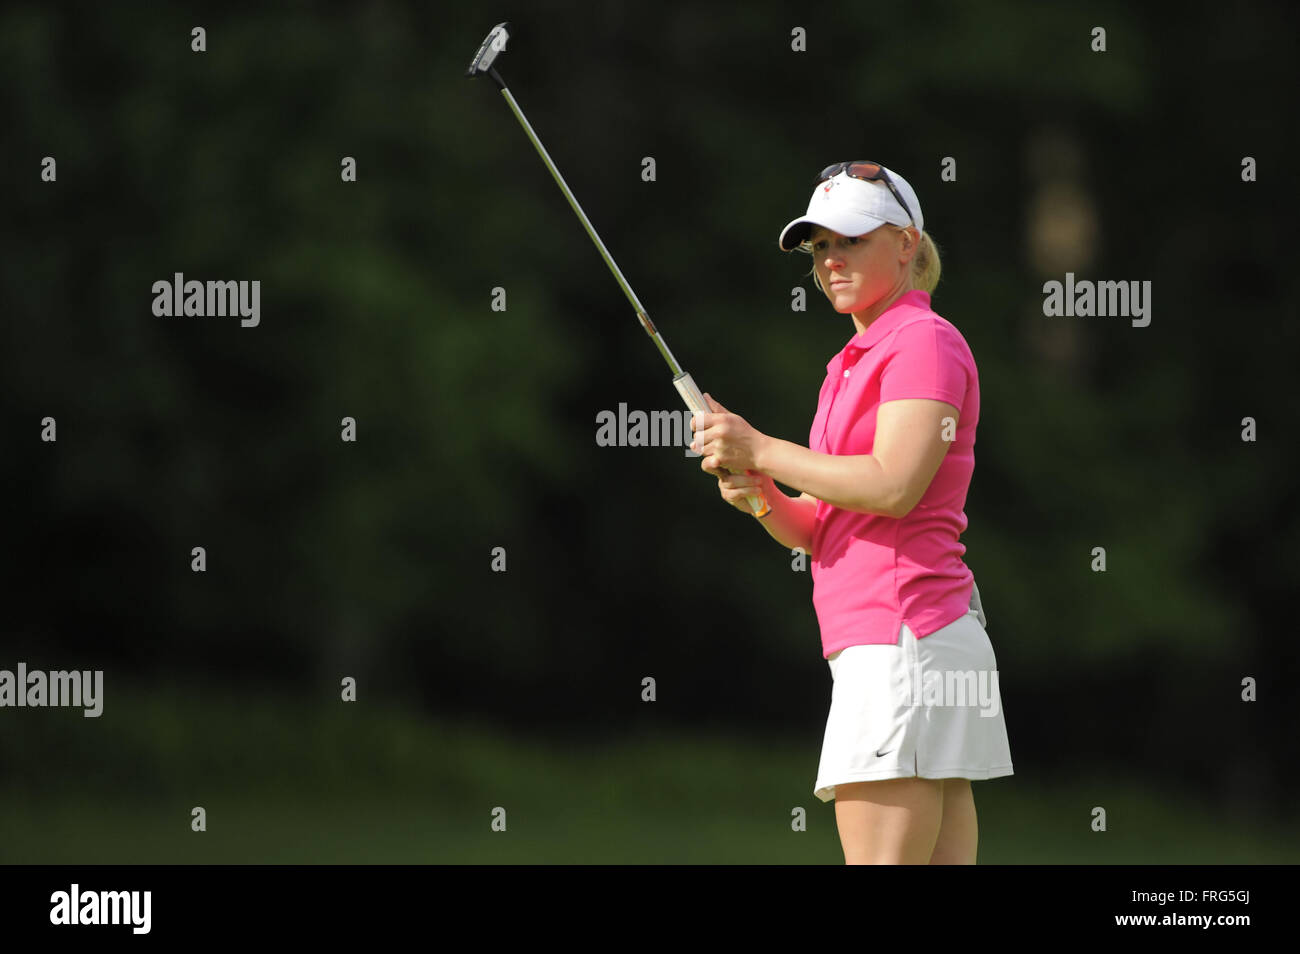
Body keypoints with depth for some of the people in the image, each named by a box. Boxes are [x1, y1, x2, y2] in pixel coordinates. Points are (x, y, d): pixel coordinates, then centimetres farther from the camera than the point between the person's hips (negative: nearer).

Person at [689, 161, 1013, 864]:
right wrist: (759, 496, 1)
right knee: (943, 863, 4)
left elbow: (894, 486, -18)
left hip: (902, 635, -9)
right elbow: (820, 533, 22)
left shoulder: (924, 342, -4)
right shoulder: (854, 364, 24)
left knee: (878, 861, -14)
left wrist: (761, 450, -11)